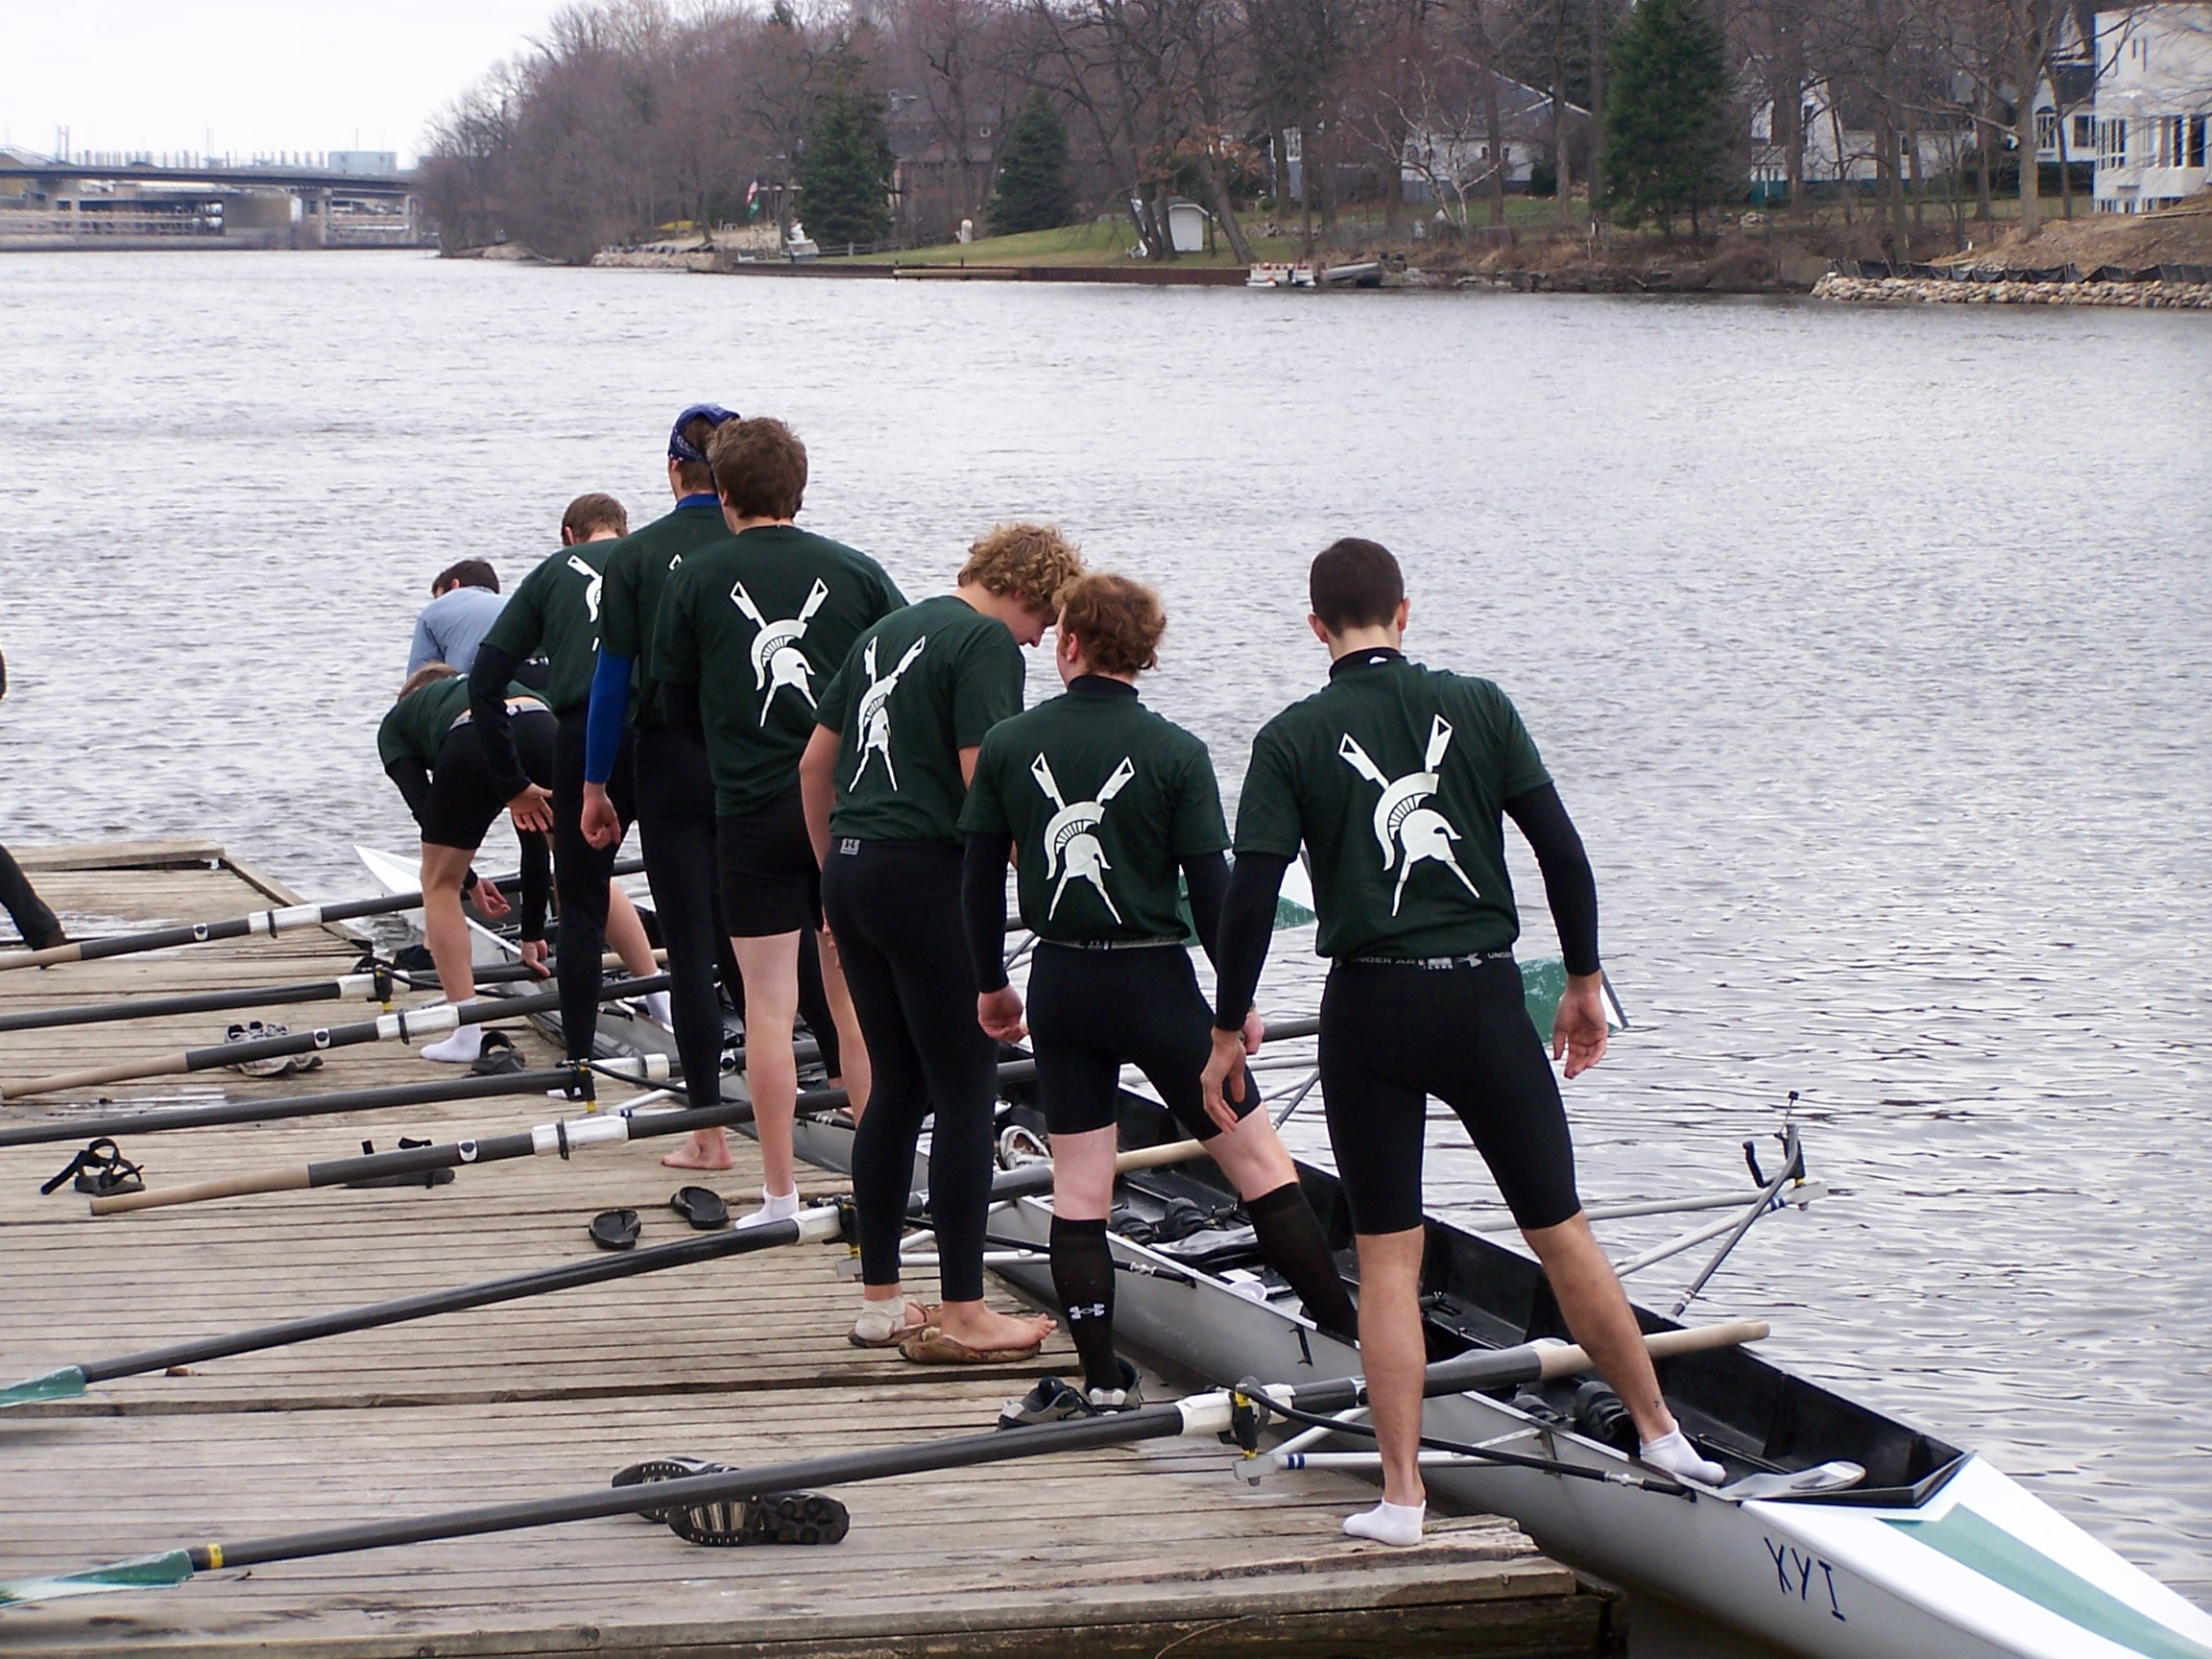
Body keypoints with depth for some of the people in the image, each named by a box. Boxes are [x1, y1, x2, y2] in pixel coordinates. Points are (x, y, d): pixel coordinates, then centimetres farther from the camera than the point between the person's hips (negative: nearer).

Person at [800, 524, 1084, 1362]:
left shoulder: (889, 631, 17)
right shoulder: (986, 641, -8)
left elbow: (814, 764, 22)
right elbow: (983, 774, -18)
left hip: (854, 868, 9)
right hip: (932, 876, -8)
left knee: (897, 1086, 15)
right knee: (965, 1091, -2)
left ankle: (880, 1300, 19)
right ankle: (960, 1315, -1)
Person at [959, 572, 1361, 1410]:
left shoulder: (1007, 746, -1)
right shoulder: (1175, 753, -9)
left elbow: (981, 876, 4)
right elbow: (1210, 887, -9)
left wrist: (991, 983, 17)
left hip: (1060, 985, 3)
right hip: (1155, 983, -3)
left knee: (1078, 1184, 8)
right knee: (1258, 1161, 4)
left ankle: (1102, 1380, 7)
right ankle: (1354, 1338, 4)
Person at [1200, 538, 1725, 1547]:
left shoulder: (1293, 738, -3)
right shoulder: (1478, 707, 1)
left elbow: (1251, 892, -7)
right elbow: (1561, 849, 0)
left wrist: (1230, 1028, 2)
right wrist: (1583, 981, 11)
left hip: (1370, 1008, -1)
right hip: (1485, 997, 1)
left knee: (1386, 1258, 4)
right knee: (1562, 1234, 11)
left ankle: (1401, 1493, 1)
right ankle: (1661, 1435, 20)